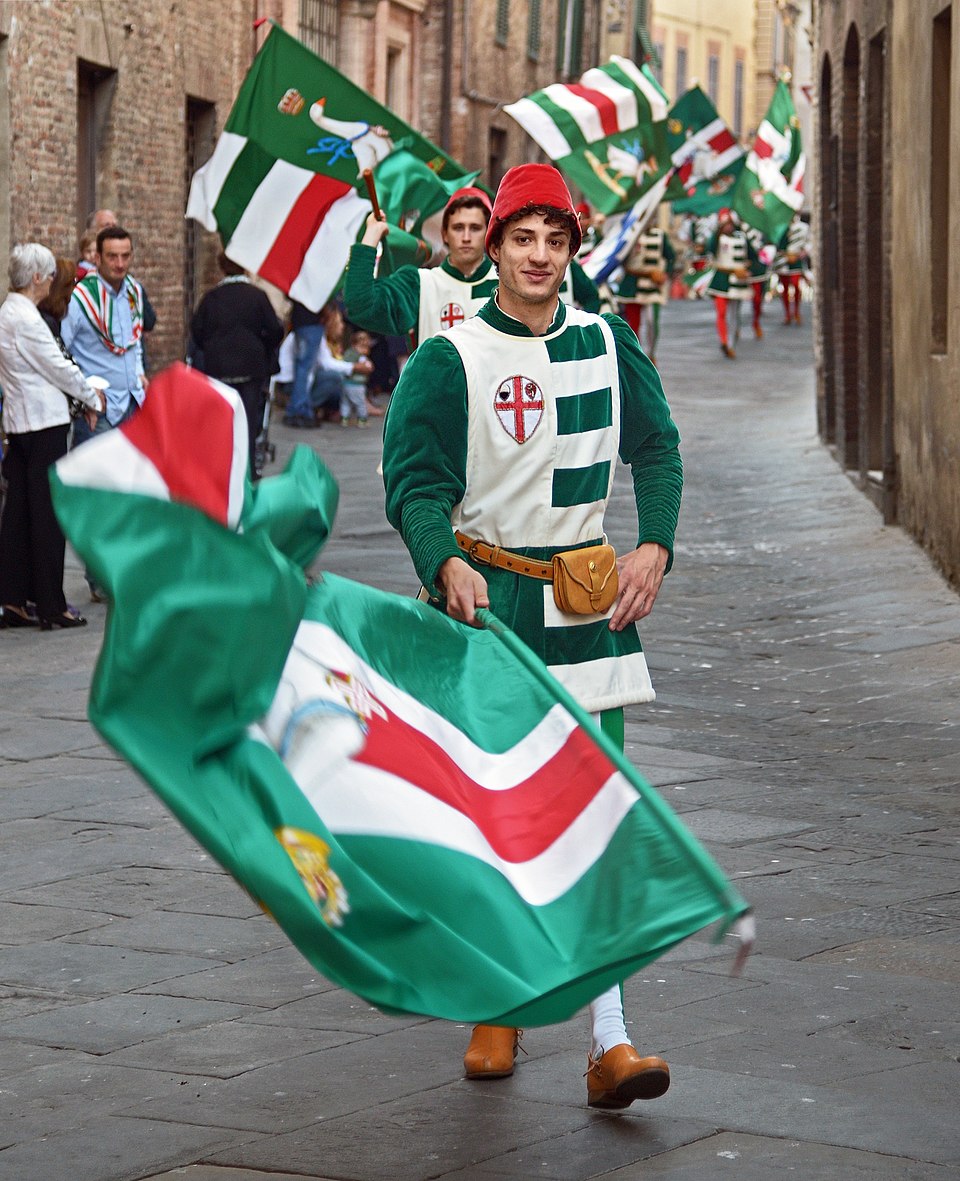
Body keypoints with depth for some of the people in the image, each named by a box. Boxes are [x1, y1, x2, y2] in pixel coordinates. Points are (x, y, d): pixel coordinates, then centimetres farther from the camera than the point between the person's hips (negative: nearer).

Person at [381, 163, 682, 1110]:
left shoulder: (606, 346, 7)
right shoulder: (448, 361, -5)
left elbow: (657, 448, 12)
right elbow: (415, 482, -12)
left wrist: (654, 546, -5)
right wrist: (448, 563, -31)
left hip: (589, 599, 2)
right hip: (486, 594, -2)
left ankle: (607, 1043, -11)